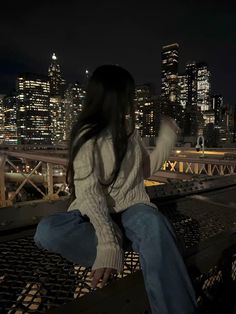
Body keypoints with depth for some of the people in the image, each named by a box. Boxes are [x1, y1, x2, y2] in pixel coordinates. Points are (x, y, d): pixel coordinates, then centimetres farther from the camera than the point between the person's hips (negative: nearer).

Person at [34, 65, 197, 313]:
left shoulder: (130, 130, 8)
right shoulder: (86, 136, -10)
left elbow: (146, 170, 18)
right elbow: (88, 191, -22)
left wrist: (167, 135, 13)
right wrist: (108, 247, -35)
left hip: (131, 207, 3)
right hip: (96, 211, -2)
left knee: (153, 223, -35)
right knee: (46, 232, -31)